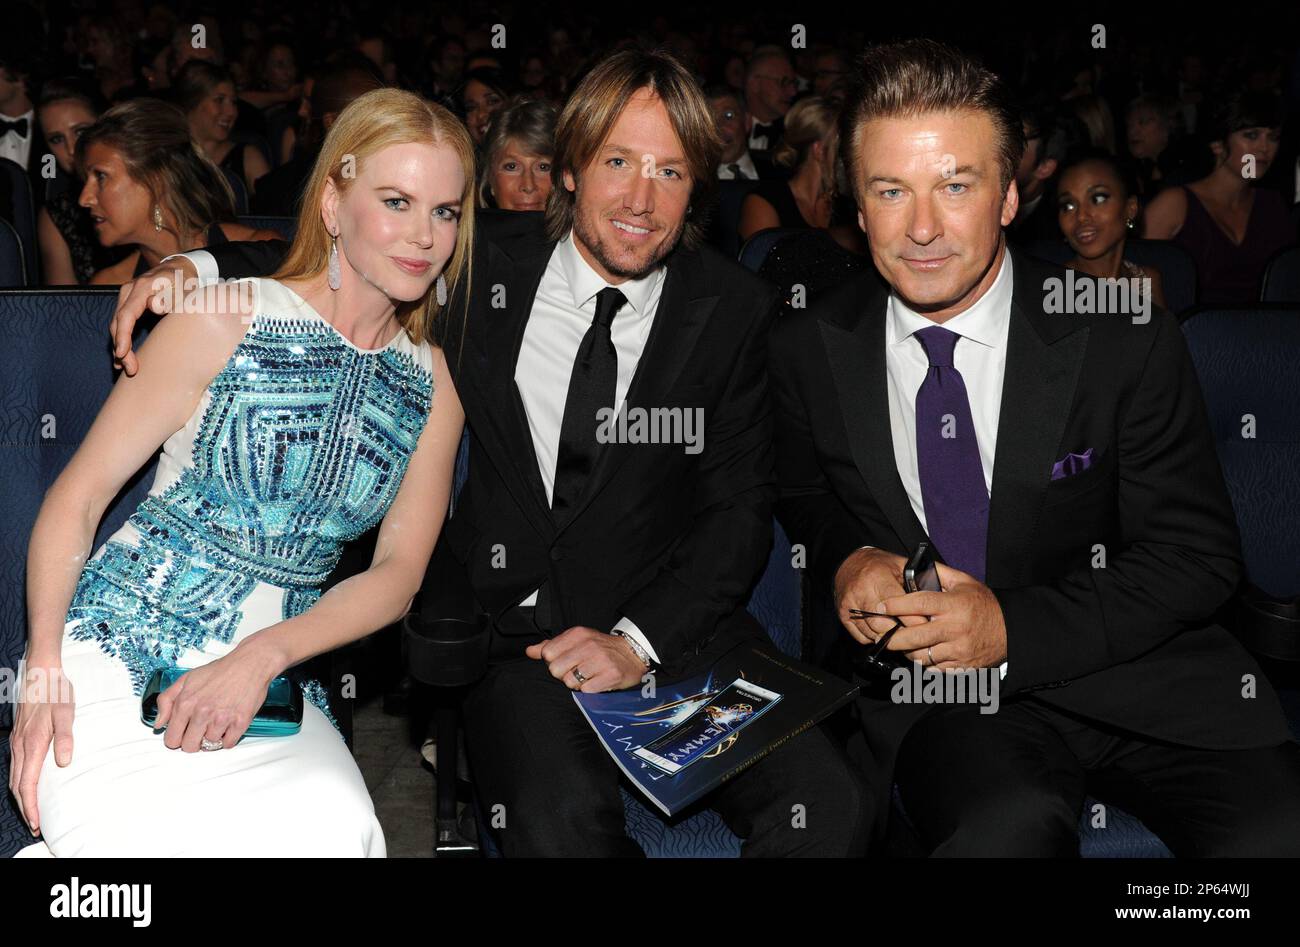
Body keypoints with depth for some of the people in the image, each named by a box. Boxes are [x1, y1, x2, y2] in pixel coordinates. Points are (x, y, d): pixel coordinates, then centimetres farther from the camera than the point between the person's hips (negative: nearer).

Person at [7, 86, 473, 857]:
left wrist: (263, 656, -13)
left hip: (275, 686, 4)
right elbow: (78, 496, 0)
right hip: (119, 644, -3)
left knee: (336, 831, -27)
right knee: (150, 839, -32)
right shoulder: (226, 320, -3)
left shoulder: (433, 382, 8)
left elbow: (398, 574, 4)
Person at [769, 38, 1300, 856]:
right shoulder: (809, 350, 0)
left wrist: (1014, 626, -17)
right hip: (928, 683, -1)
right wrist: (845, 560, -7)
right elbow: (802, 494, 17)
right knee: (1007, 830, -34)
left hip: (1128, 666, 1)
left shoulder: (1128, 340, -6)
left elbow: (1198, 557, -4)